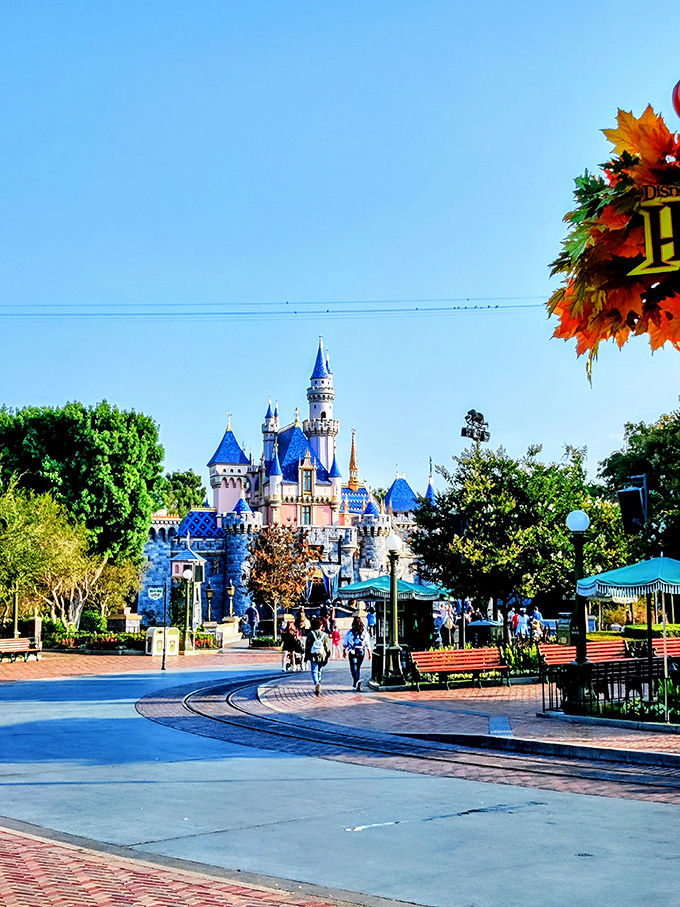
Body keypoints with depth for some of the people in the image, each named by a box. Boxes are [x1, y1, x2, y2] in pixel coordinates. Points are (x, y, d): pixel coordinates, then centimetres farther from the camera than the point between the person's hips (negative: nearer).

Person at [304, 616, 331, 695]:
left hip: (313, 657, -2)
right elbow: (327, 648, 3)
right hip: (322, 657, 2)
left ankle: (317, 683, -30)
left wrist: (306, 656, 10)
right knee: (319, 672, 15)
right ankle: (318, 689, 20)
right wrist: (327, 658, 9)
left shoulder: (310, 634, -3)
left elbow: (307, 646, 1)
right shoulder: (324, 635, 2)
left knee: (314, 672, -2)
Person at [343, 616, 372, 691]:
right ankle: (356, 685, 24)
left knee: (353, 668, -5)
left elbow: (345, 643, 5)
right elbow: (368, 644, 4)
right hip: (361, 652, 3)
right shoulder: (364, 632, 3)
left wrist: (344, 652, 17)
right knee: (358, 668, 17)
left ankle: (357, 681, -30)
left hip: (352, 653, -3)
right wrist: (369, 653, 11)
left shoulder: (349, 632, -2)